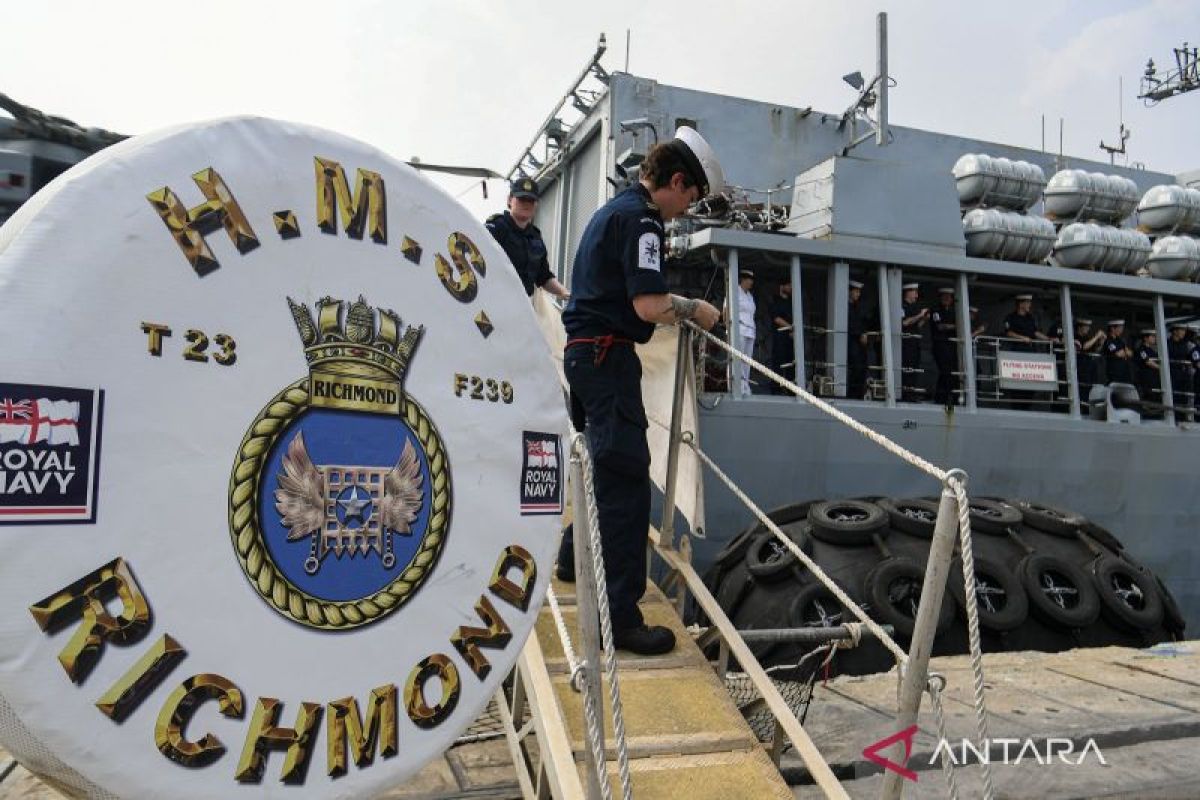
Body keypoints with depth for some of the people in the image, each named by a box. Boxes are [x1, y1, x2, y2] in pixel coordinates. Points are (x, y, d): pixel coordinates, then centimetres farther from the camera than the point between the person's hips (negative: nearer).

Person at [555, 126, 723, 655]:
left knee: (605, 462, 22)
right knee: (626, 473, -12)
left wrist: (676, 312, 24)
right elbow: (650, 305, -23)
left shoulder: (613, 210, 19)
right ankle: (620, 615, -11)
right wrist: (693, 310, -5)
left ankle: (576, 557, 38)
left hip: (584, 349, 11)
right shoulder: (640, 219, -13)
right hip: (607, 354, -11)